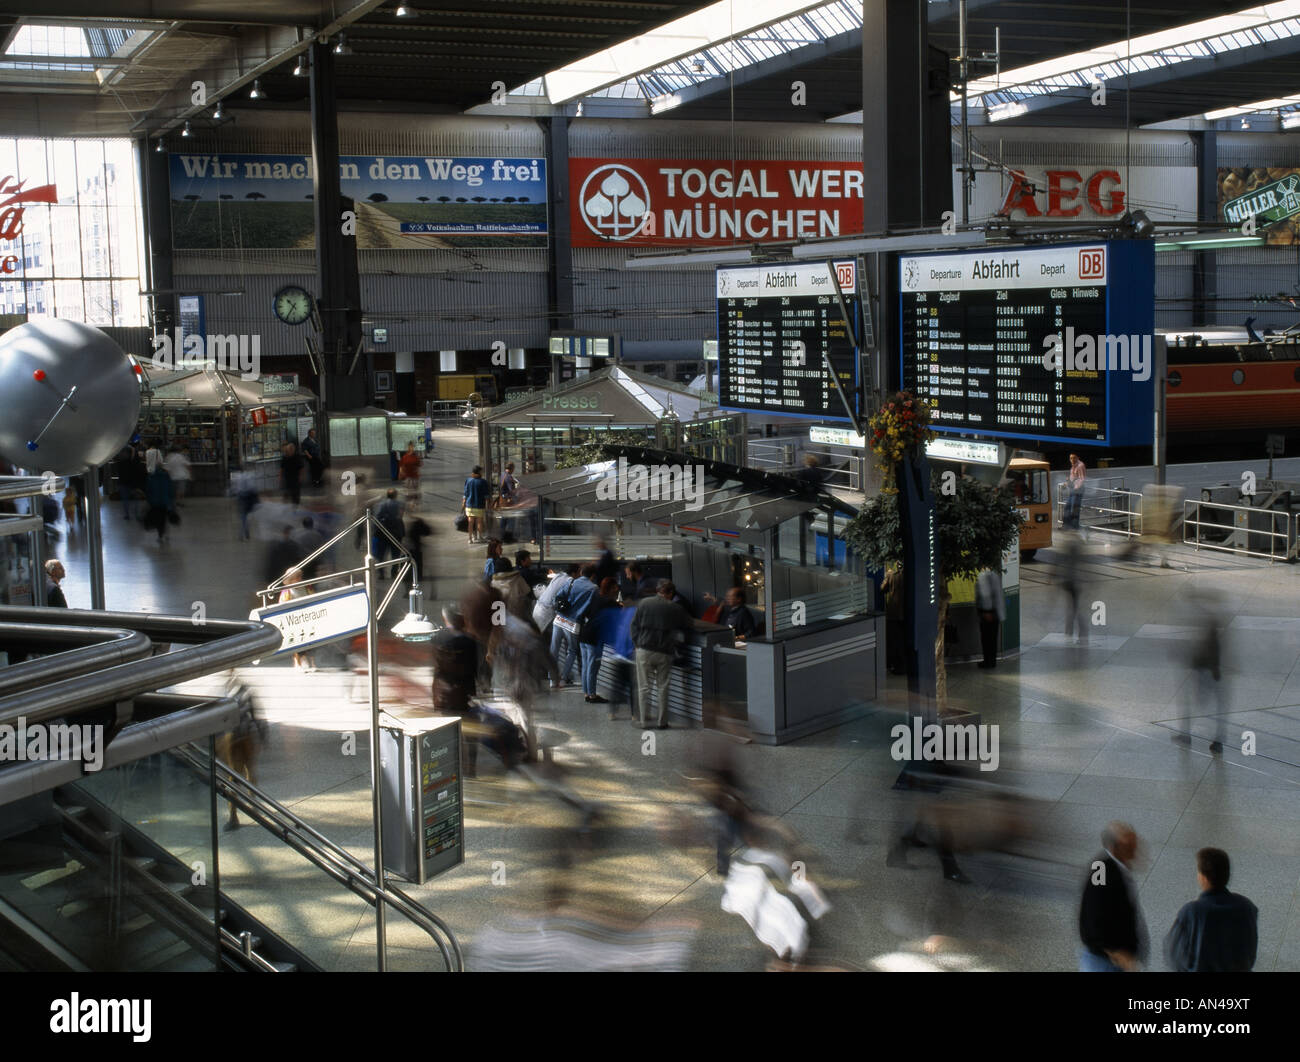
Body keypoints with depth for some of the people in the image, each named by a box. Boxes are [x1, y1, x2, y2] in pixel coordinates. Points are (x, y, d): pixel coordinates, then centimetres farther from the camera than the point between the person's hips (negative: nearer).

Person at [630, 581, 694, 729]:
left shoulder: (643, 604, 2)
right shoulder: (675, 609, -2)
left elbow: (634, 625, 4)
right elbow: (688, 627, 10)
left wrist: (636, 643, 10)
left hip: (644, 650, 1)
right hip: (664, 653, -1)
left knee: (644, 687, 7)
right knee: (663, 688, 10)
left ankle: (644, 721, 6)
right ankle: (662, 722, 11)